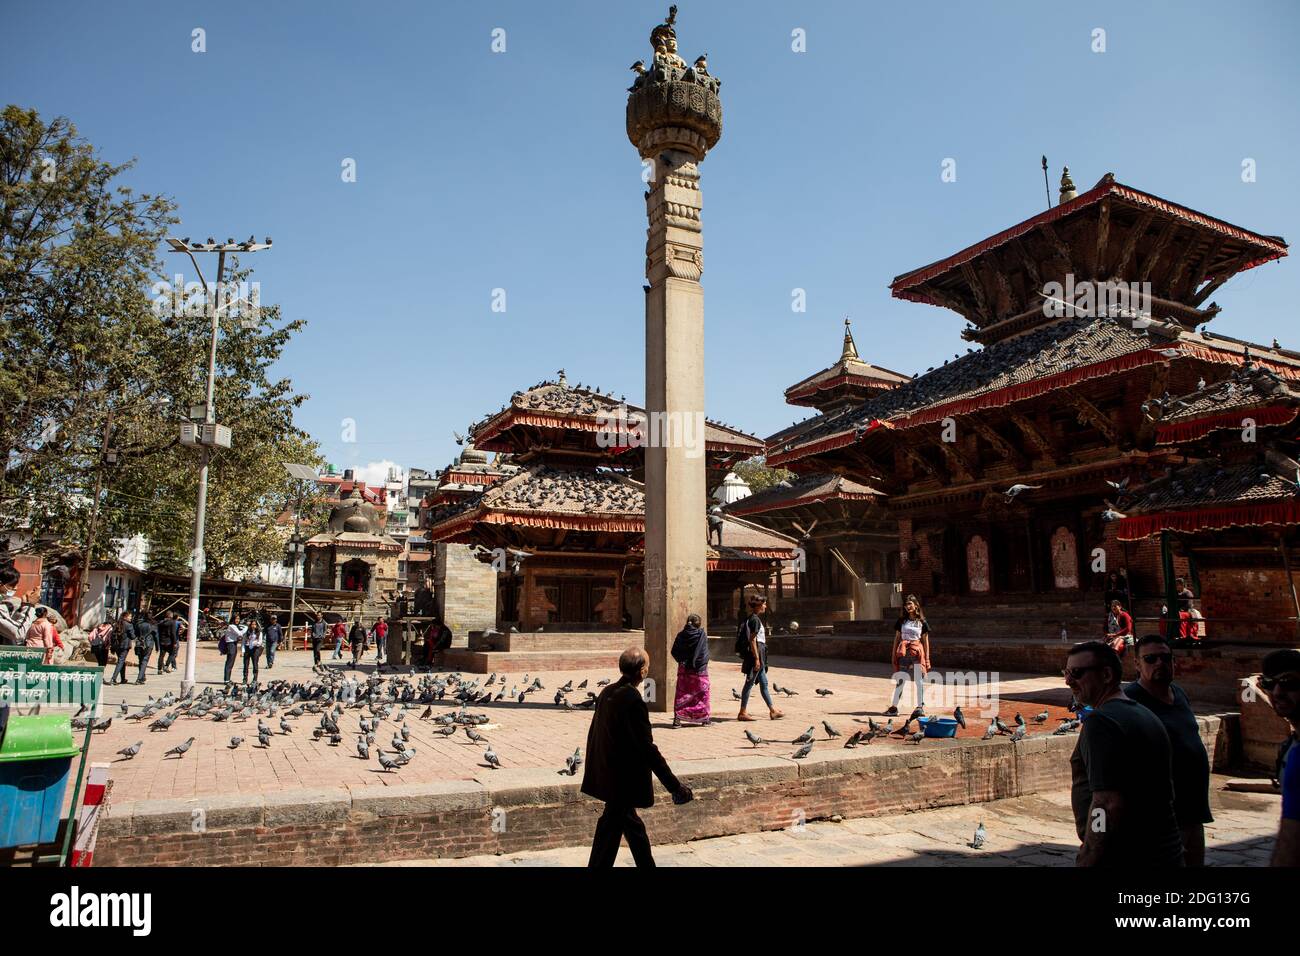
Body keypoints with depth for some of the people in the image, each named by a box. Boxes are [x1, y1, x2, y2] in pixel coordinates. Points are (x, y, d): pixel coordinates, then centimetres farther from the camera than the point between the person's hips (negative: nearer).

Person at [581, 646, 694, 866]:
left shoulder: (606, 693, 2)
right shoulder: (634, 701, -23)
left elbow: (593, 733, 12)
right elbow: (647, 749, -23)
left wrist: (594, 769, 25)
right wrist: (675, 786, -17)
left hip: (606, 773, 9)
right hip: (624, 780, -9)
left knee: (632, 825, 21)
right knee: (610, 831, 3)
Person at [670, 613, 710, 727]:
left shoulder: (681, 635, -3)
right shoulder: (702, 635, -11)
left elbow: (674, 652, -1)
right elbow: (705, 653, -10)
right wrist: (703, 662, 5)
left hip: (684, 669, 2)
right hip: (699, 670, -2)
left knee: (682, 694, 8)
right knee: (702, 693, 11)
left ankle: (677, 718, 2)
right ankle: (704, 718, 15)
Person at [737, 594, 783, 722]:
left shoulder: (753, 619, 14)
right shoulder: (755, 619, -16)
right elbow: (752, 640, -20)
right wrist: (757, 658, -20)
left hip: (759, 655, 10)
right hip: (755, 654, -10)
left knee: (764, 683, 13)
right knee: (749, 684, -4)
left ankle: (773, 711, 20)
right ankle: (742, 713, 2)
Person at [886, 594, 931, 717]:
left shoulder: (922, 622, 4)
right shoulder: (901, 621, 10)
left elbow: (925, 641, 5)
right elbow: (897, 638, 12)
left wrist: (927, 659, 2)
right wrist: (893, 654, 7)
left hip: (917, 653, -2)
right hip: (903, 652, 2)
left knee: (919, 681, 1)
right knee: (900, 680, 1)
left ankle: (920, 707, 11)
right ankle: (894, 707, 2)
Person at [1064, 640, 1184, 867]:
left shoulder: (1100, 721, -19)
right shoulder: (1149, 717, 12)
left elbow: (1108, 804, -25)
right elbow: (1167, 792, 20)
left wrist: (1087, 861, -21)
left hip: (1122, 857, -9)